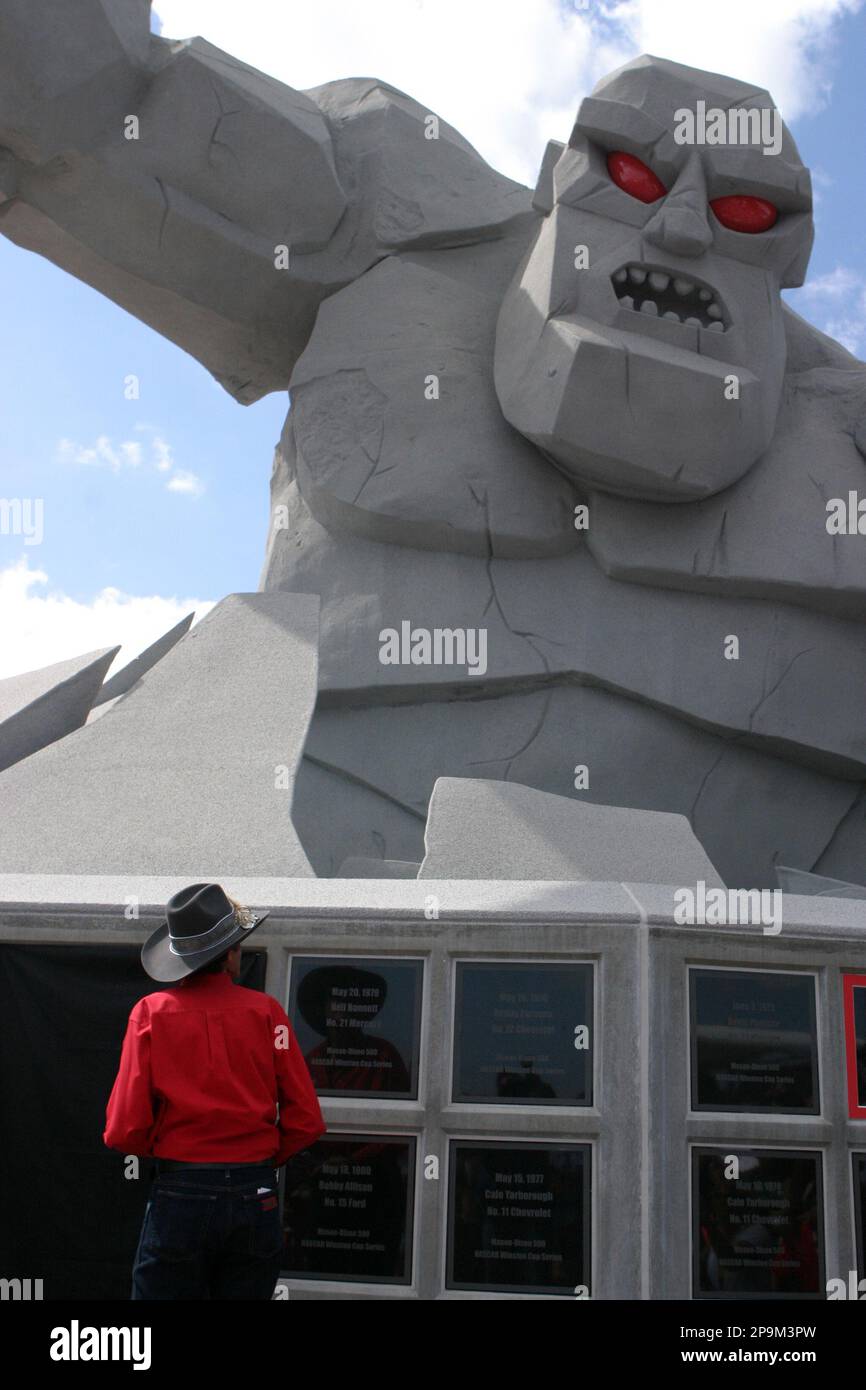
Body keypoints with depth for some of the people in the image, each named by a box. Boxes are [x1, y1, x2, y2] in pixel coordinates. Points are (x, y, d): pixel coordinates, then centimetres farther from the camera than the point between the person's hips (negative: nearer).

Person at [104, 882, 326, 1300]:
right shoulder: (266, 1011, -2)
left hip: (179, 1197, -1)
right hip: (256, 1199, 2)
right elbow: (306, 1121, -4)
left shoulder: (151, 1013, -4)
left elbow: (125, 1130, -9)